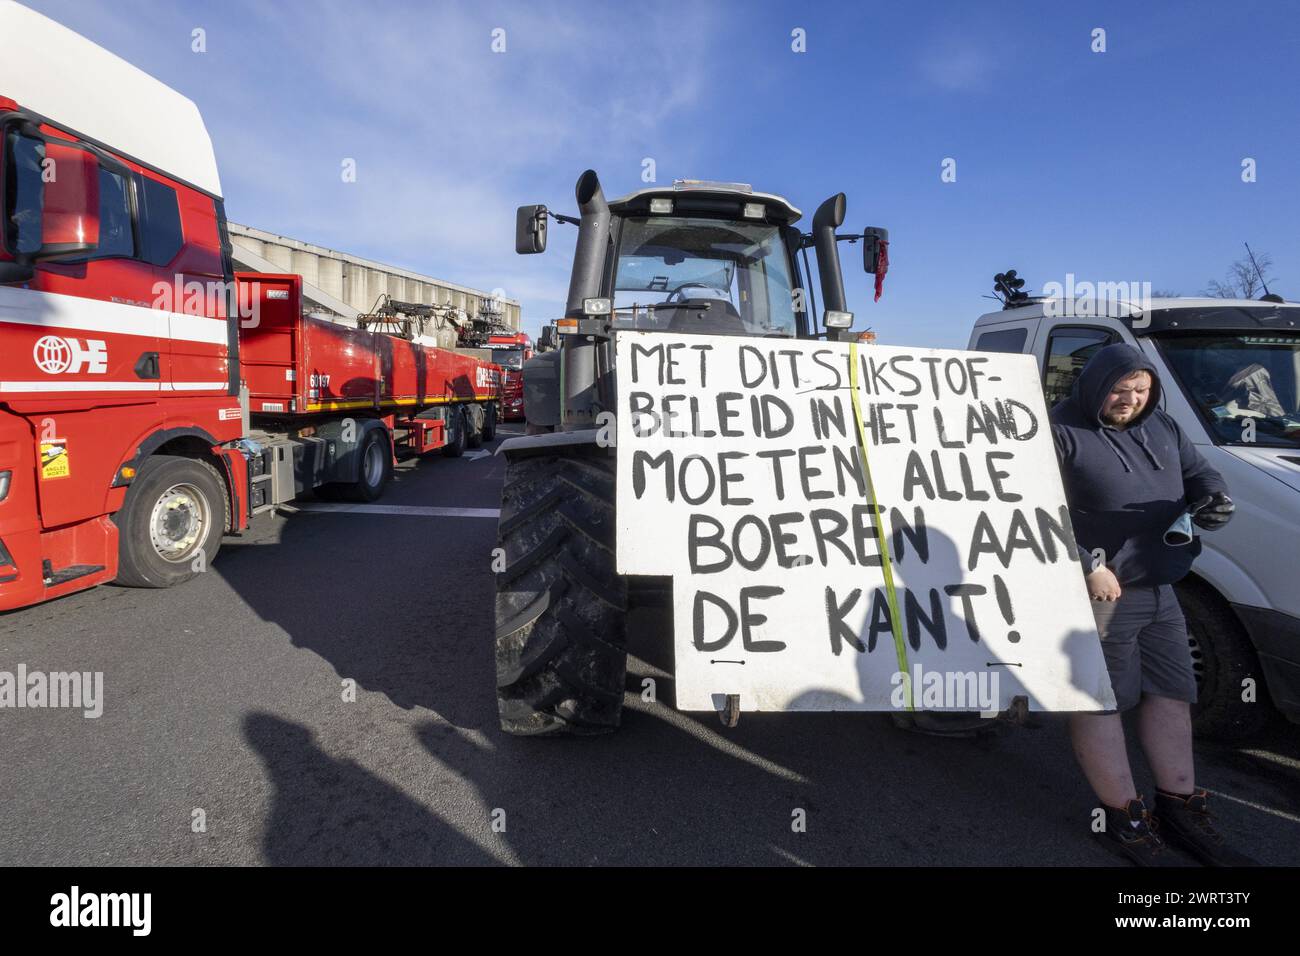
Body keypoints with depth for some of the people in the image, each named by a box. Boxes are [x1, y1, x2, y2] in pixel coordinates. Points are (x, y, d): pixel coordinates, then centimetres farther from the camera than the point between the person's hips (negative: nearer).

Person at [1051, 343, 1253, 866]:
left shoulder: (1162, 427, 13)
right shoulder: (1061, 432, -13)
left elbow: (1198, 471, 21)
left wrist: (1214, 498, -4)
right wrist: (1088, 567, -22)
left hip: (1158, 589, 9)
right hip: (1099, 593, -9)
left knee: (1172, 694, 16)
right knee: (1101, 701, 1)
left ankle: (1180, 809, 32)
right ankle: (1125, 820, 15)